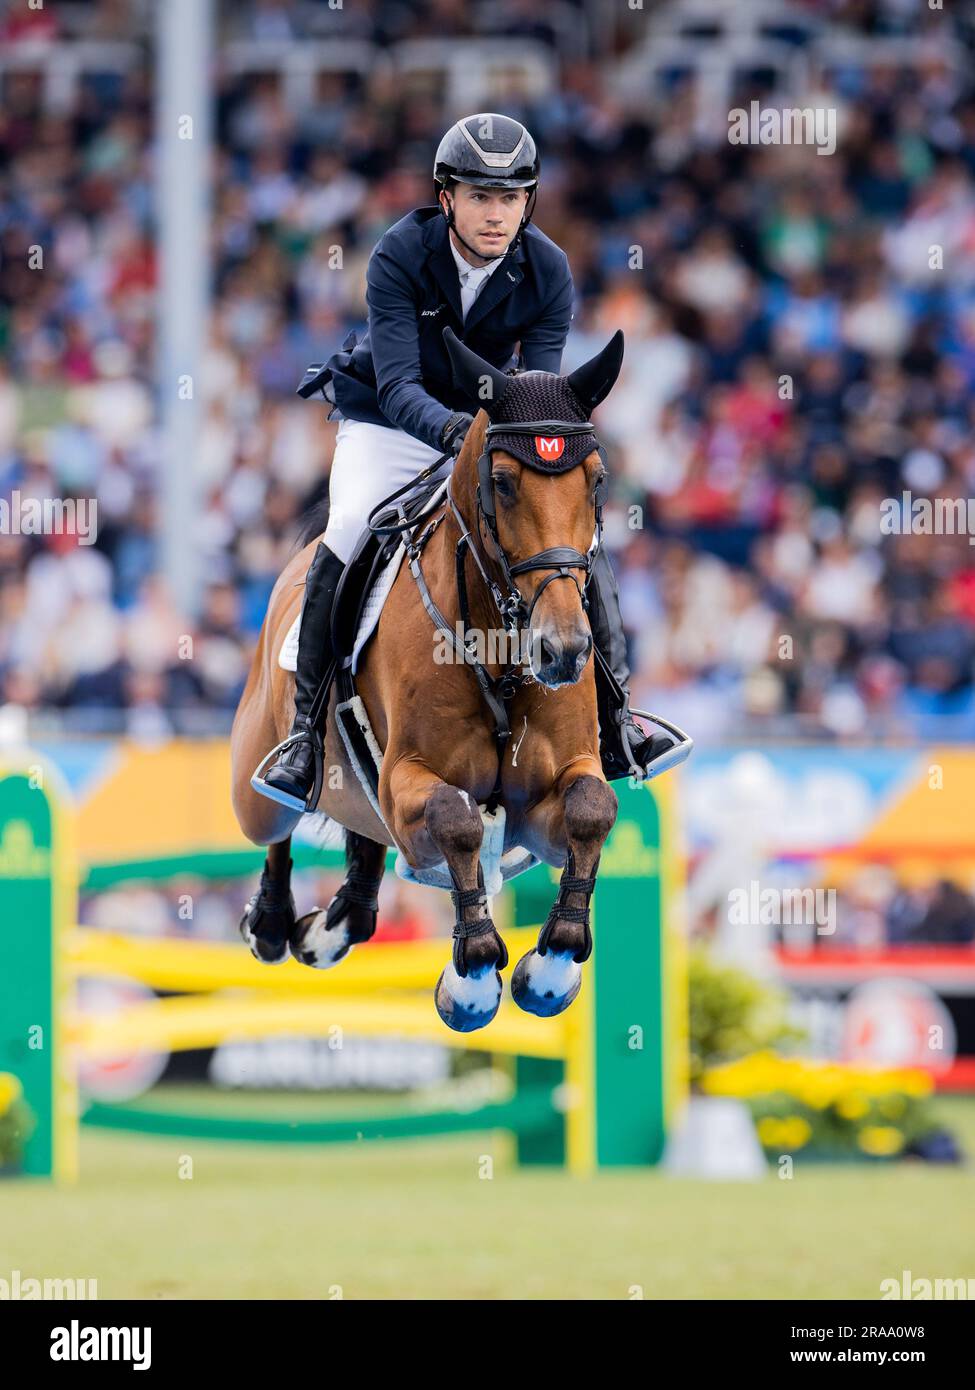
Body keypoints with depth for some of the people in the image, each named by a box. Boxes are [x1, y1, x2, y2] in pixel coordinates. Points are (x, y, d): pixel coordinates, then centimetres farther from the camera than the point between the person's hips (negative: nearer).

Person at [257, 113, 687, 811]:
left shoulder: (547, 270, -16)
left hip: (490, 421, 3)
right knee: (349, 533, -29)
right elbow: (397, 386, -33)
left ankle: (616, 722, 0)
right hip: (390, 427, -3)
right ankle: (306, 726, -18)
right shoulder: (399, 257, -25)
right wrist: (451, 431, -53)